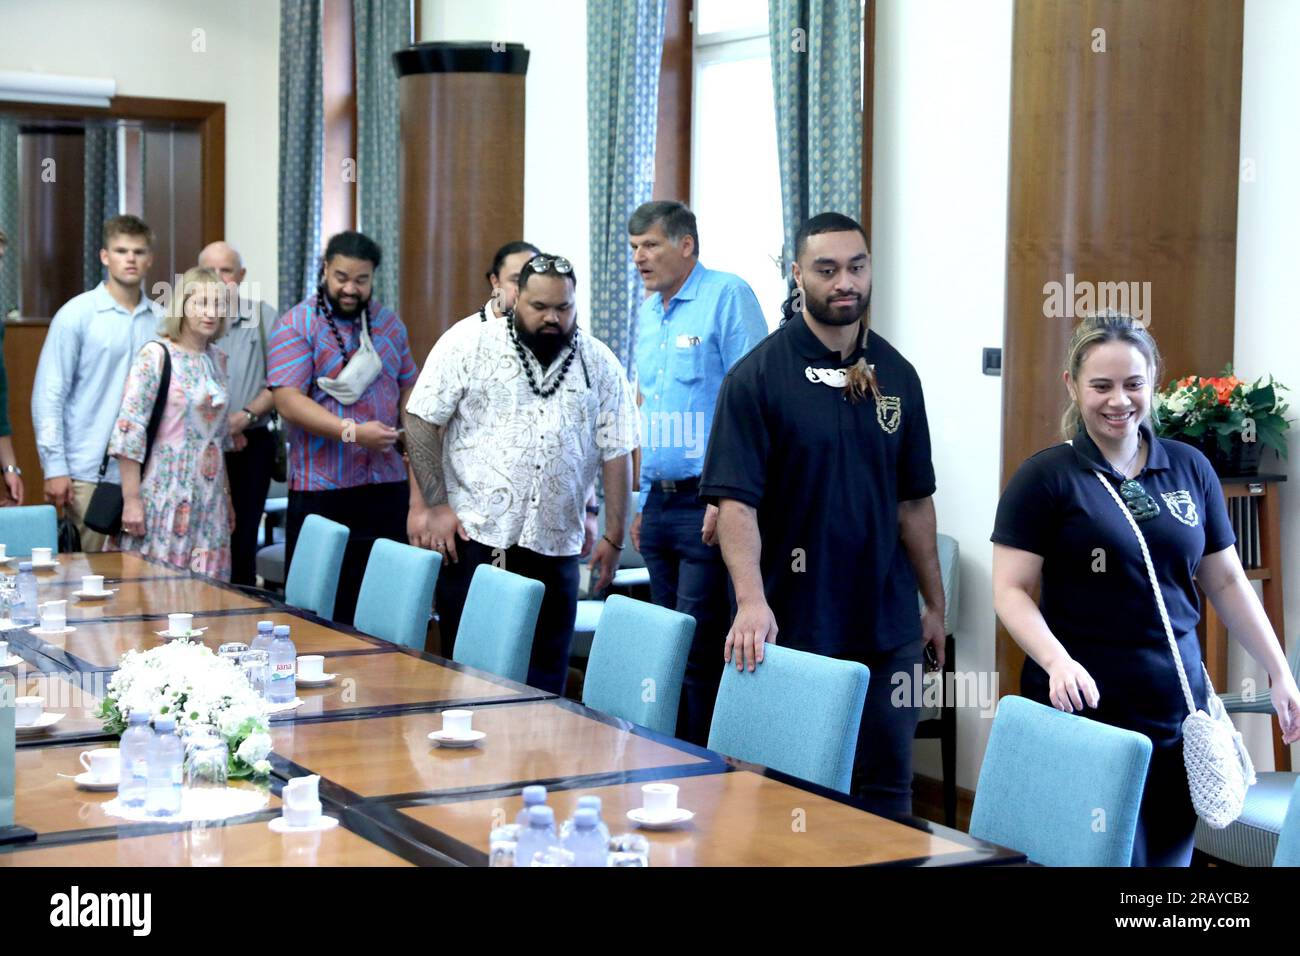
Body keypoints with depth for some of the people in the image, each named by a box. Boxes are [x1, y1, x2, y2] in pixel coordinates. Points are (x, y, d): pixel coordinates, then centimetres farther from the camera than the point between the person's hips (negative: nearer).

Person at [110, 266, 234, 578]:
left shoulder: (218, 359, 11)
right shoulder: (155, 356, -8)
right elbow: (129, 430, -13)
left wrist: (227, 499, 18)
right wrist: (131, 500, -17)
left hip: (209, 499, 6)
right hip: (165, 495, -6)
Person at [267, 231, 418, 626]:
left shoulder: (389, 323, 13)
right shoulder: (296, 325, -5)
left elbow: (408, 389, 20)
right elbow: (288, 401, -15)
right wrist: (352, 431, -24)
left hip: (387, 485, 5)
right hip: (319, 489, -4)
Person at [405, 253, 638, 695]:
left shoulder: (600, 365, 8)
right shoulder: (470, 342, 0)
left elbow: (615, 453, 8)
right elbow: (421, 420, -2)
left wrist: (613, 537, 4)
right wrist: (435, 504, -7)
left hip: (554, 547, 3)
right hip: (473, 536, -2)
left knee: (544, 679, 5)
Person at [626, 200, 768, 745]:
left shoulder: (727, 297, -8)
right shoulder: (647, 313, 16)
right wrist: (643, 503, 19)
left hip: (706, 502, -8)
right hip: (659, 501, 8)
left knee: (699, 648, -7)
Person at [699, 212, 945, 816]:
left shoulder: (896, 375, 7)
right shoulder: (758, 375, -8)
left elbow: (914, 500, 13)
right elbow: (735, 499, -14)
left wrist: (934, 604, 13)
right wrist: (751, 600, -26)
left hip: (888, 626, 4)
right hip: (795, 625, -4)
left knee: (887, 787, 10)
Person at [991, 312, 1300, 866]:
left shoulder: (1190, 468, 9)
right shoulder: (1045, 477, -3)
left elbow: (1226, 582, 14)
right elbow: (1010, 591, -7)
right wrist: (1058, 662, -23)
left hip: (1178, 713, 4)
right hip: (1081, 714, -4)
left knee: (1170, 855, 6)